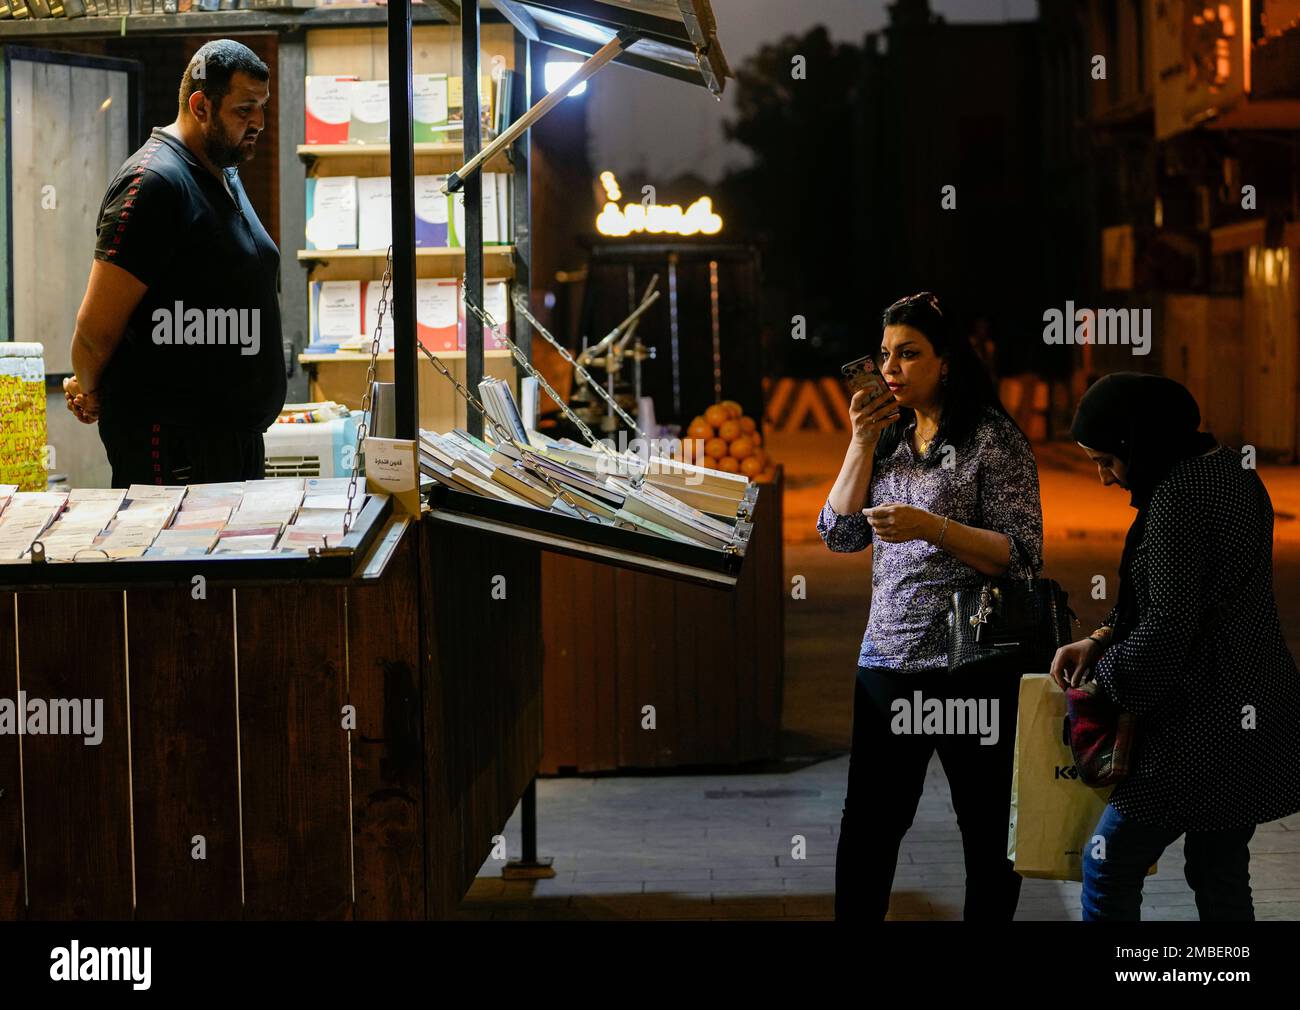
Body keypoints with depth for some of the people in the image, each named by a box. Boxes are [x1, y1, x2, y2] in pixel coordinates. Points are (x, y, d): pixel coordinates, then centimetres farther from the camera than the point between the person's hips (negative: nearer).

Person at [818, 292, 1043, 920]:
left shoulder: (994, 439, -7)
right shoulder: (890, 438, 12)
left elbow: (1021, 556, -13)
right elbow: (839, 534, 7)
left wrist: (928, 526, -24)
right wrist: (863, 442, -2)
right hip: (887, 656, 6)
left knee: (988, 831, 5)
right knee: (867, 824, 10)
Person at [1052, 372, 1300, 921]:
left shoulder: (1180, 494, -20)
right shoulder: (1230, 470, 10)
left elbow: (1168, 625, -22)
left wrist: (1102, 680, -7)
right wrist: (1100, 640, 8)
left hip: (1204, 725, -10)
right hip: (1250, 715, 10)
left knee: (1109, 867, 0)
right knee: (1220, 876, 15)